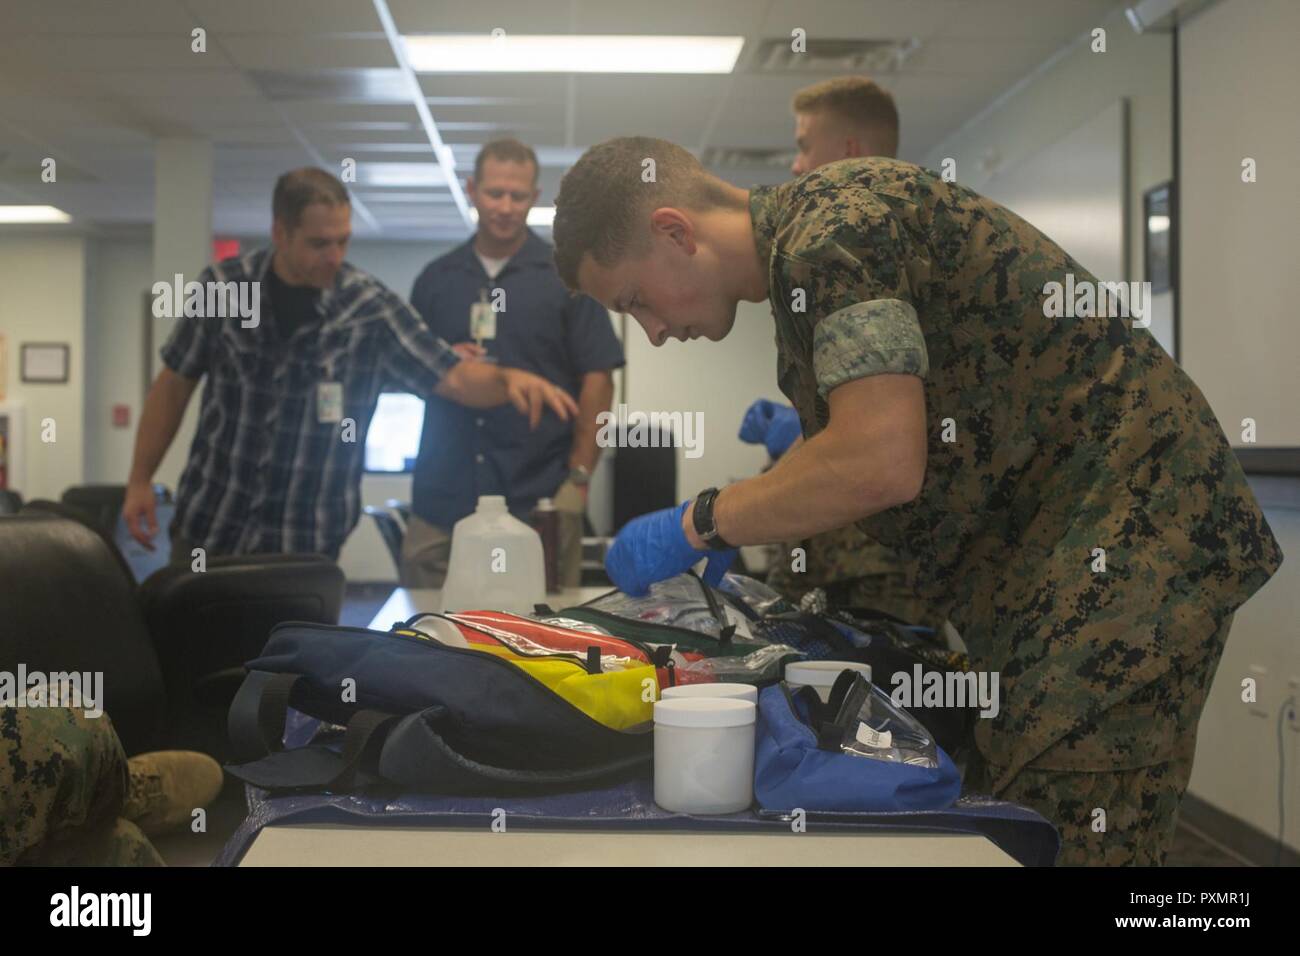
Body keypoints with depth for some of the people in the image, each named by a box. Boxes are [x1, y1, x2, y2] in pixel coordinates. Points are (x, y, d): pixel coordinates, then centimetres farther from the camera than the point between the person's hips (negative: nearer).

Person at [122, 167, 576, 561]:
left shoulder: (370, 307, -9)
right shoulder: (220, 287, -5)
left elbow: (453, 377, -11)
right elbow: (175, 383, 6)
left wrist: (508, 379, -33)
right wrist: (140, 480, 5)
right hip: (209, 525, 2)